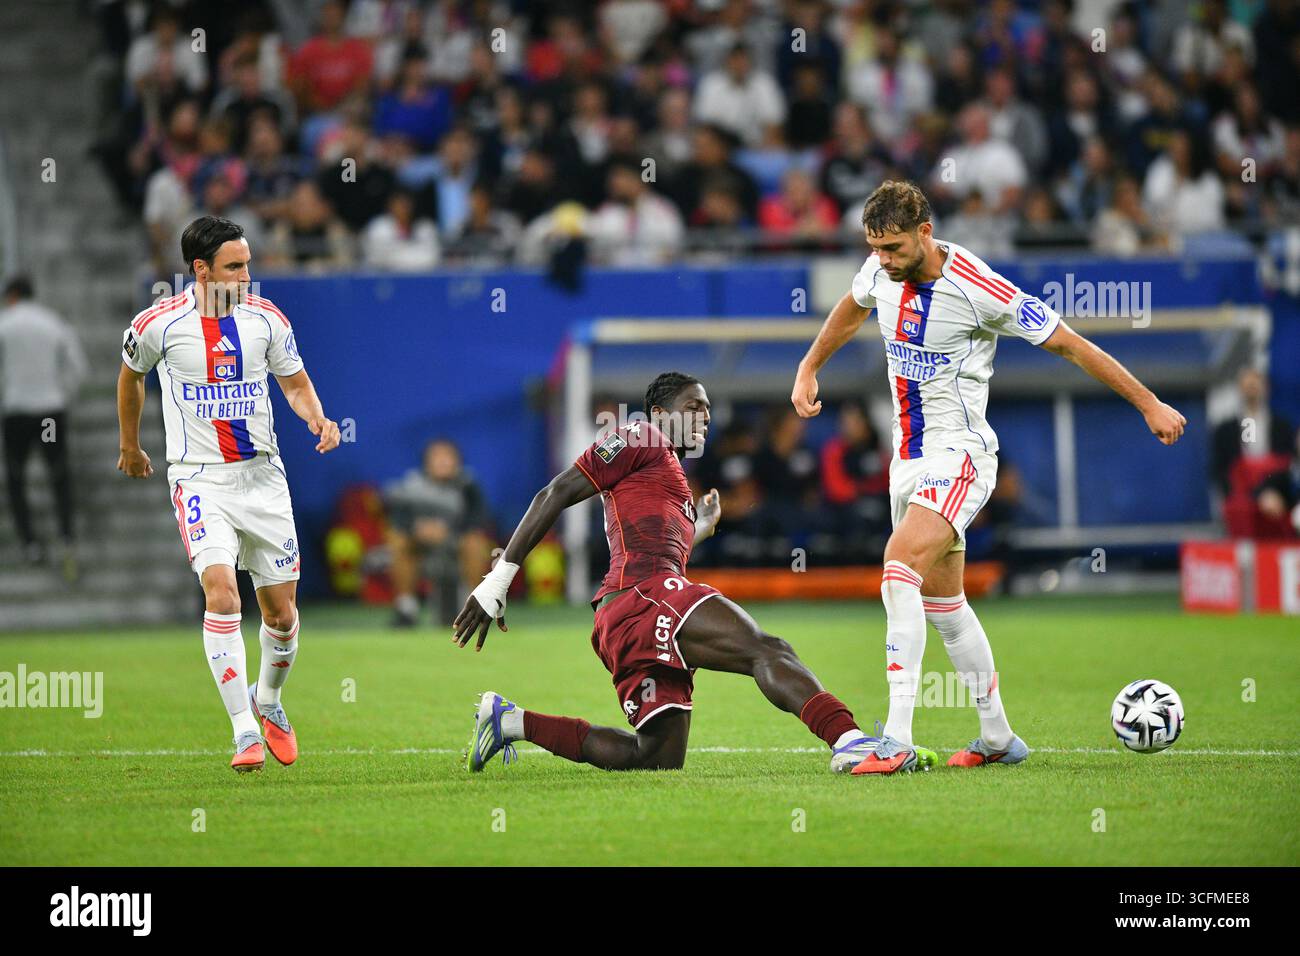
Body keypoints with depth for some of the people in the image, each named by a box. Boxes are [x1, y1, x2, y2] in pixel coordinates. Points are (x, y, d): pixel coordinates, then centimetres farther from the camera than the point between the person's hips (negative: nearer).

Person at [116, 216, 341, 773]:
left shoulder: (265, 318, -2)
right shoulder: (158, 325, -7)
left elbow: (295, 381, 13)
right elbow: (131, 375, 14)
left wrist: (315, 415, -8)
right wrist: (130, 445, 24)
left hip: (262, 475, 3)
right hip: (199, 479, -3)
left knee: (281, 610, 4)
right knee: (221, 593, -22)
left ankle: (269, 700, 35)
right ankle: (245, 732, -18)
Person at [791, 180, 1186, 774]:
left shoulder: (979, 290, -19)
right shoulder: (880, 271, 0)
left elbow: (1069, 345, -11)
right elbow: (851, 311, 26)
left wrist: (1148, 404, -6)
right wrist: (808, 368, 30)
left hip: (960, 452, -8)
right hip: (909, 454, 8)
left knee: (901, 560, -28)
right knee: (941, 602, 14)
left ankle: (897, 741, -33)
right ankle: (998, 738, 28)